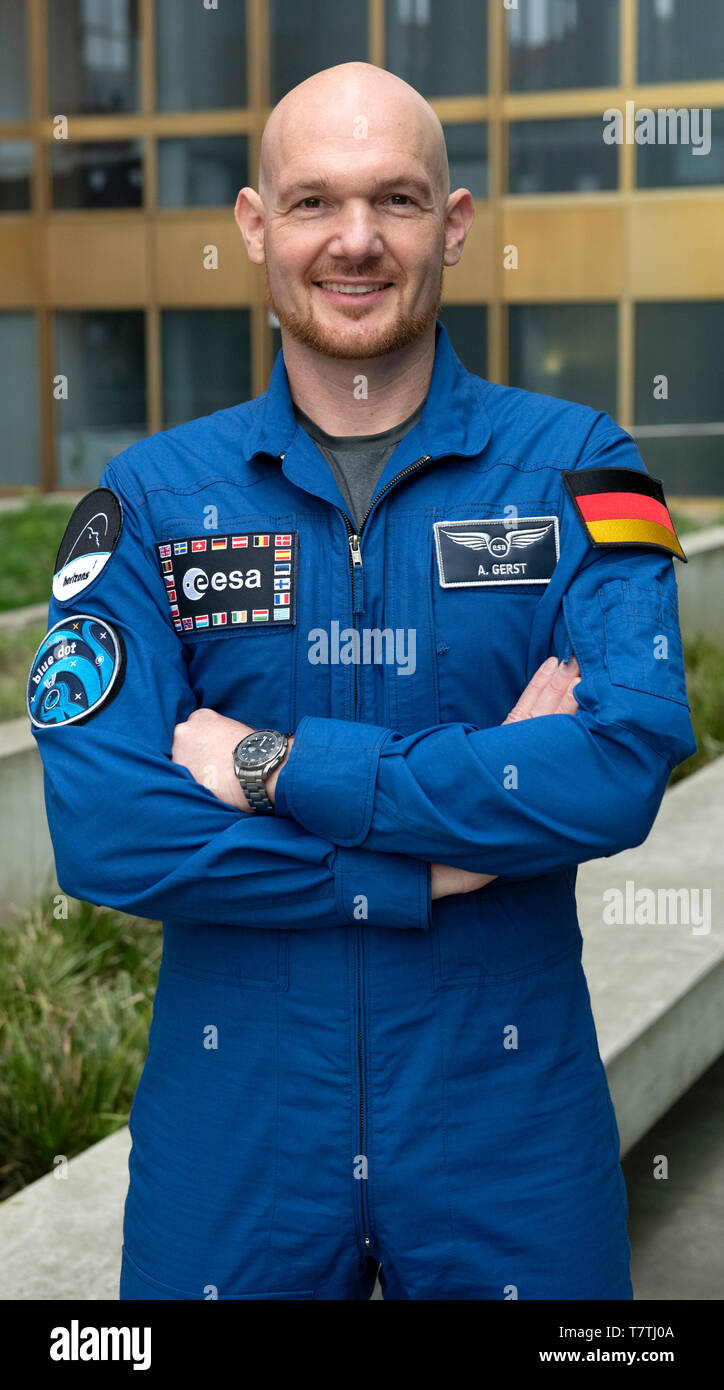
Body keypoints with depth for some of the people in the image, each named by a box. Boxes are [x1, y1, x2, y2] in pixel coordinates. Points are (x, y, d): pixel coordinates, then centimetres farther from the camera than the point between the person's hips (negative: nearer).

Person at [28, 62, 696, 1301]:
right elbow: (100, 829, -13)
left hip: (507, 1117, 0)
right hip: (233, 1119, 1)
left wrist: (275, 766, -18)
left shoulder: (574, 471, -3)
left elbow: (626, 767, -18)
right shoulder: (152, 500, -2)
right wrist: (430, 865, -18)